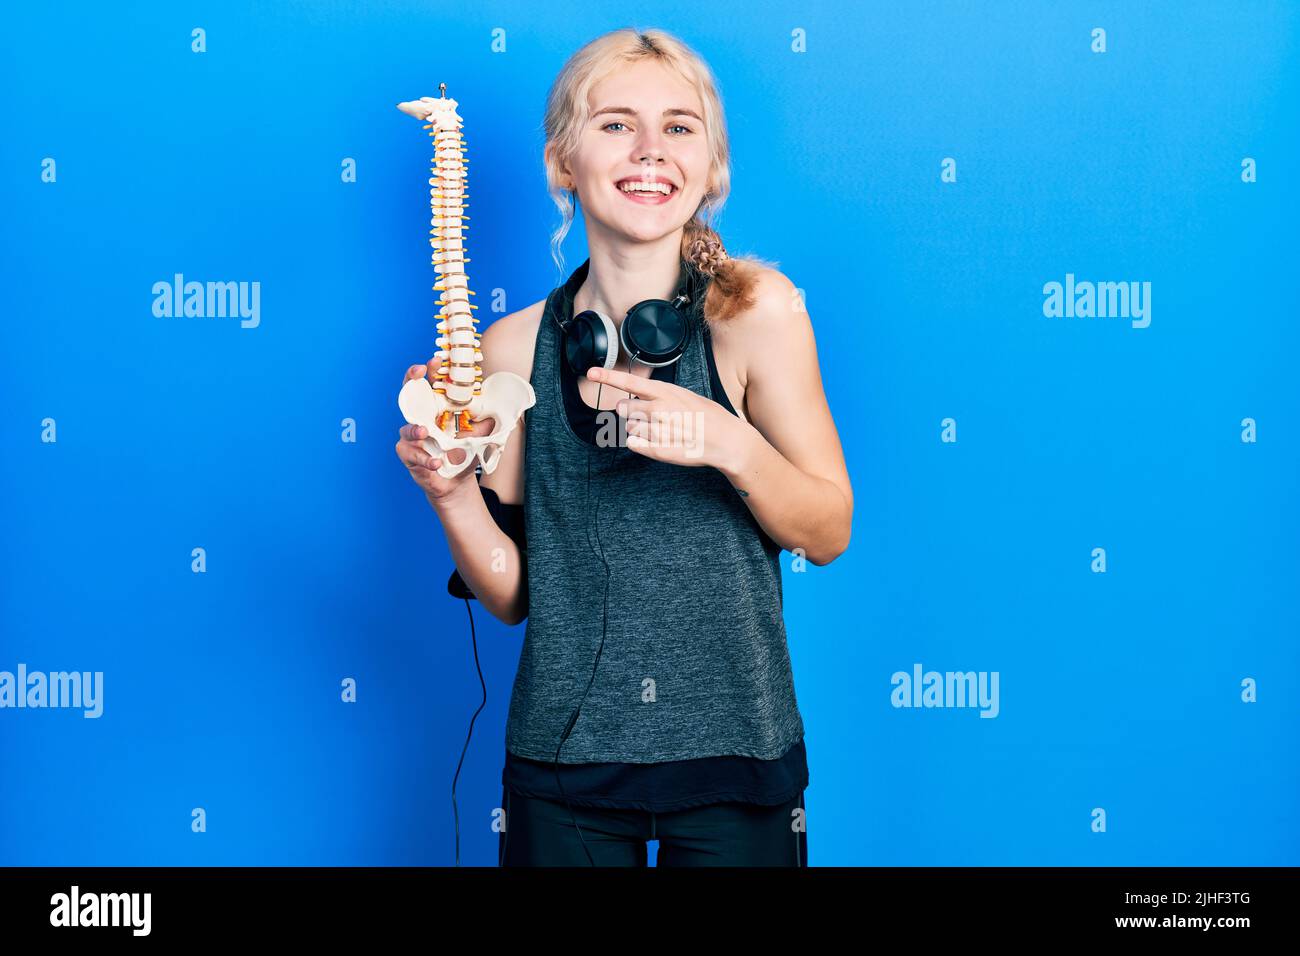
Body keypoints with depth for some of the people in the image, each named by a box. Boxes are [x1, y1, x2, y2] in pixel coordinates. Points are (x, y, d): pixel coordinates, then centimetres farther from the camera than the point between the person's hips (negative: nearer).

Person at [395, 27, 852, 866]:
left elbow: (828, 534, -6)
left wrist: (730, 444, -22)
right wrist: (451, 490, -17)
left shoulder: (758, 310, -9)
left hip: (731, 763, -1)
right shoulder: (515, 347, -3)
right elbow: (511, 594, 1)